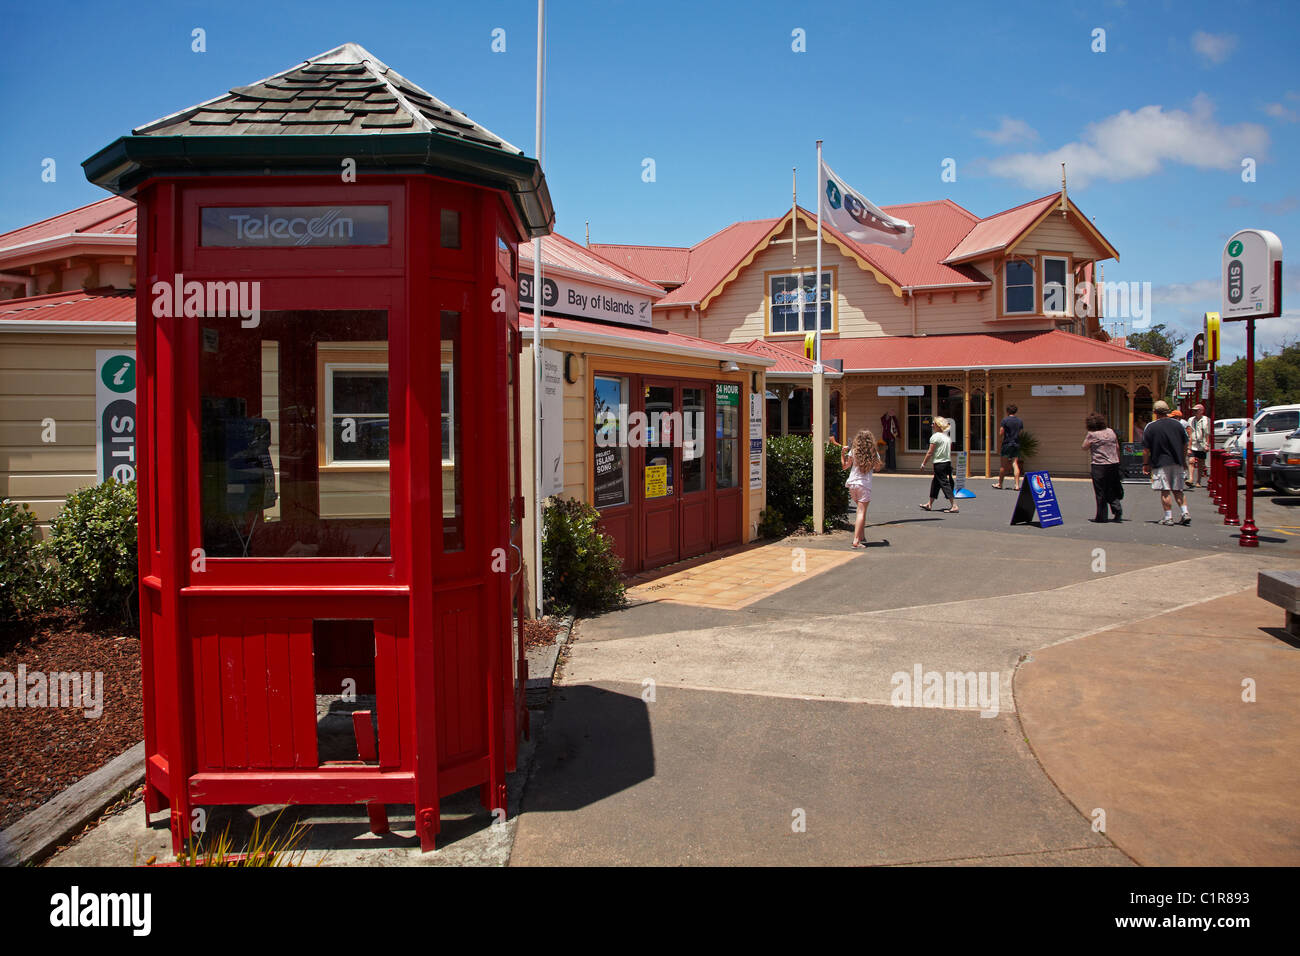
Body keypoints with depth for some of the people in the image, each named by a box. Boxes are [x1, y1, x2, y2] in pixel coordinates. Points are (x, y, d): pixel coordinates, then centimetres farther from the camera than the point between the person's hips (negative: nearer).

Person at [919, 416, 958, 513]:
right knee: (935, 483, 17)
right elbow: (950, 451, 15)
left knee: (944, 483, -7)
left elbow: (930, 452, -12)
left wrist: (923, 463, -5)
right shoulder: (948, 436, 12)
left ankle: (954, 505, -13)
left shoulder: (935, 436, -12)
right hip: (948, 462, 8)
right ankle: (930, 504, 27)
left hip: (939, 463, -8)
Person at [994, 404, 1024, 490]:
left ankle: (1000, 484, 13)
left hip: (1007, 444, -4)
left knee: (1004, 465, 4)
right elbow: (1021, 433, 12)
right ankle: (1017, 485, -4)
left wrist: (999, 442, 6)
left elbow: (1001, 433, -8)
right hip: (1017, 444, 4)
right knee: (1015, 464, 2)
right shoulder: (1020, 421, 8)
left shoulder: (1005, 420, -8)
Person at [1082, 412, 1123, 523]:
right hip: (1114, 464, 5)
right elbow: (1117, 447, 12)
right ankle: (1117, 510, 6)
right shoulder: (1111, 431, 7)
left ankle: (1101, 517, 6)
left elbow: (1084, 448, 0)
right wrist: (1117, 461, 21)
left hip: (1099, 466, -5)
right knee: (1112, 491, 18)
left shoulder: (1092, 435, -10)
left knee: (1101, 493, 2)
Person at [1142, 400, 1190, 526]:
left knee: (1165, 491, -2)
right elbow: (1185, 445, 12)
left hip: (1161, 463, -4)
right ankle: (1185, 513, 2)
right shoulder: (1177, 424, 5)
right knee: (1177, 490, 12)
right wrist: (1183, 461, 23)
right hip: (1177, 463, 4)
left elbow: (1146, 449, -7)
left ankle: (1168, 517, -2)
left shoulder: (1150, 427, -7)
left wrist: (1145, 464, 3)